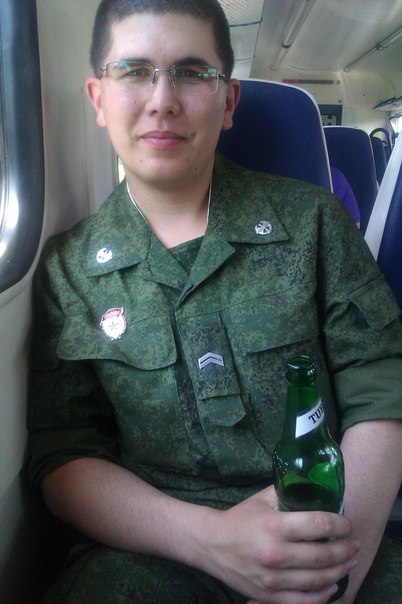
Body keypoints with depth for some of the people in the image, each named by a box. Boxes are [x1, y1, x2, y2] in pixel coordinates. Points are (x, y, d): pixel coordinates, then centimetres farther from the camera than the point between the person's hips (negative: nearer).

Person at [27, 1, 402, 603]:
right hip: (157, 549, 0)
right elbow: (62, 460, 1)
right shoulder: (67, 268, 4)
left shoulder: (314, 220, 3)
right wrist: (212, 539, -16)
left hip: (332, 538, 1)